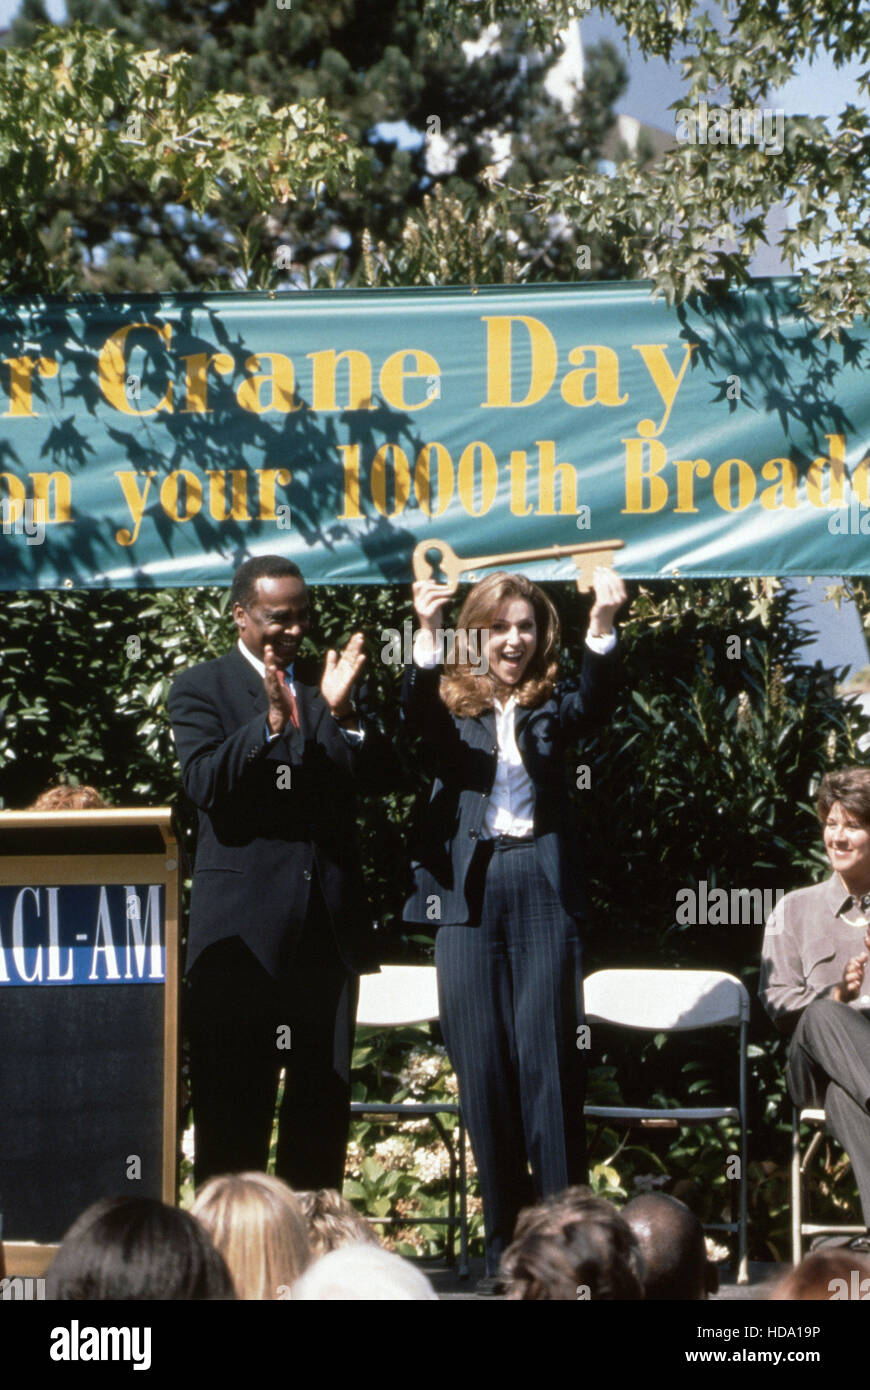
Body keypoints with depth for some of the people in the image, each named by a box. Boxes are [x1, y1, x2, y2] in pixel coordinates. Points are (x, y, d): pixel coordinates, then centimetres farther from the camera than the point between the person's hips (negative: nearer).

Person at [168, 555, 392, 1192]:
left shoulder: (333, 684, 13)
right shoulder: (201, 688, 2)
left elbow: (373, 772, 2)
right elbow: (204, 782, -12)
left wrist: (343, 712, -15)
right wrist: (271, 722, -24)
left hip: (330, 919, 4)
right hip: (243, 924, -4)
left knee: (325, 1094, 7)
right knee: (234, 1098, -3)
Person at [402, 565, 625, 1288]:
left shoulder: (551, 705, 9)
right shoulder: (450, 701, 8)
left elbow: (596, 702, -11)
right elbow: (415, 713, -14)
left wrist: (603, 626, -29)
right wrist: (428, 633, -32)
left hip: (543, 884, 0)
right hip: (468, 889, 0)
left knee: (547, 1058, -6)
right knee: (483, 1066, 2)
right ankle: (505, 1244, 8)